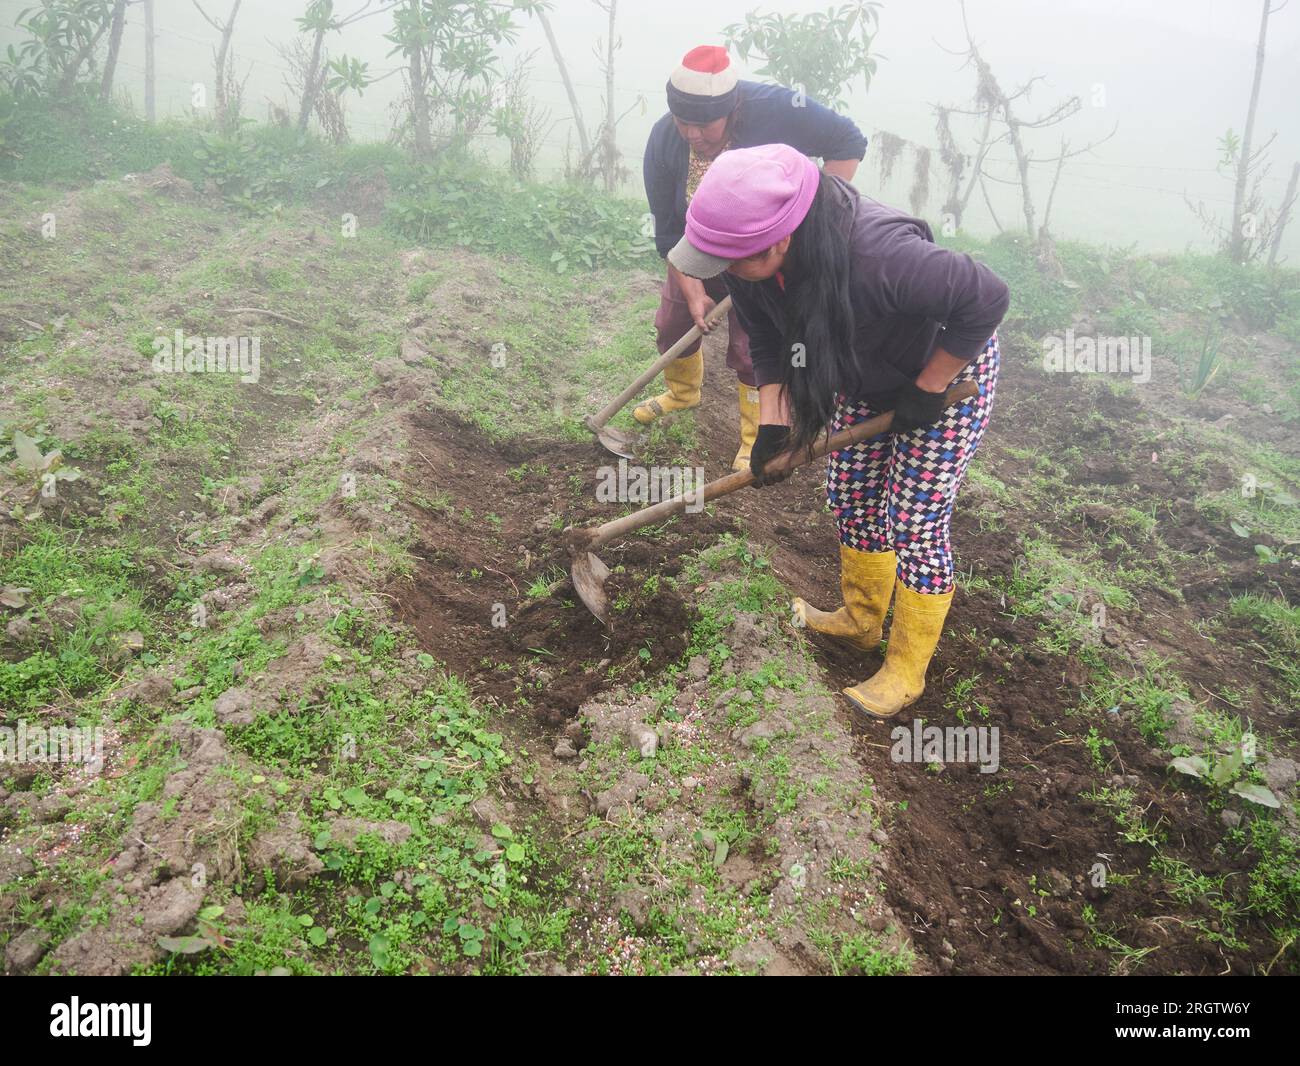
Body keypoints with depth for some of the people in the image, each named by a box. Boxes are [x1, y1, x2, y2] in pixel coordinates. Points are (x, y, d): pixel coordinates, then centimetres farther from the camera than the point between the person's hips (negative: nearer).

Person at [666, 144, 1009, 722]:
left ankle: (906, 673, 12)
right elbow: (767, 339, -5)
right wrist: (773, 424, -15)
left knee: (915, 521, -4)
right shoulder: (754, 261, -22)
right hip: (867, 375, 7)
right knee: (850, 498, 14)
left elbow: (987, 297, -34)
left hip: (946, 369, -7)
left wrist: (926, 391, -25)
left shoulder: (877, 254, -44)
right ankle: (862, 620, 37)